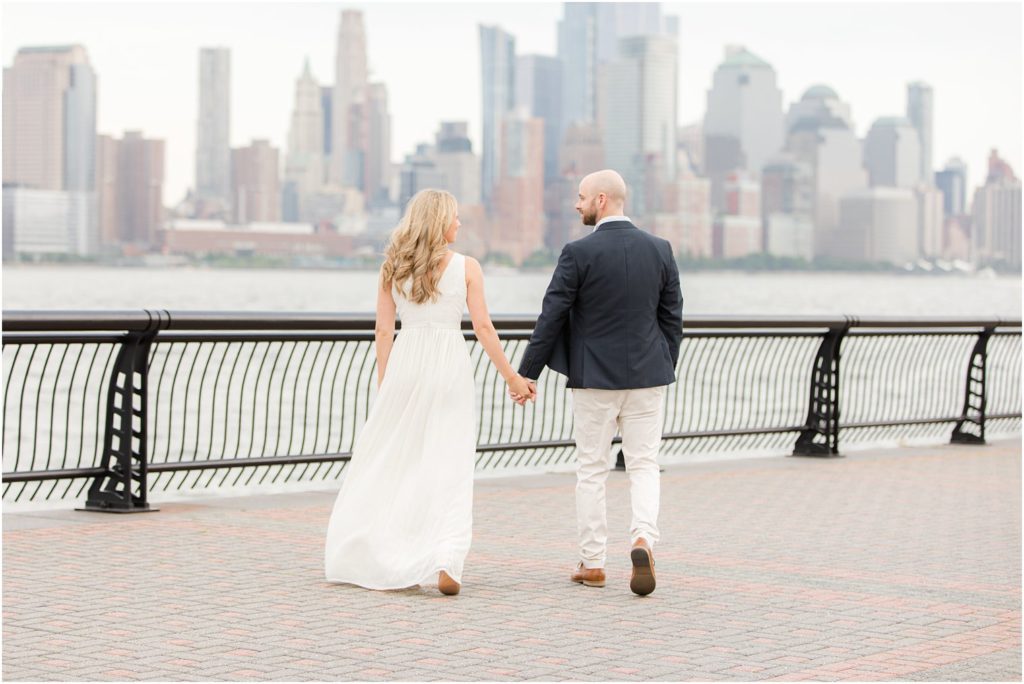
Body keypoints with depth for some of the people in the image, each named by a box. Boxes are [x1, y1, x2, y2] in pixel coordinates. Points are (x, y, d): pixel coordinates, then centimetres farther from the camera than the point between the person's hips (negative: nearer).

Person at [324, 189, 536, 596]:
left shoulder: (393, 267, 5)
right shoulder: (466, 267, -2)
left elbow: (384, 330, 4)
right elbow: (483, 327, -4)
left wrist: (384, 385, 10)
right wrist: (512, 376, 4)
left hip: (404, 364, 2)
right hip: (449, 365, -2)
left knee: (385, 464, 12)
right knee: (448, 469, -1)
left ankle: (358, 557, 20)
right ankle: (445, 561, -15)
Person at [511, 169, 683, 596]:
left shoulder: (579, 253, -12)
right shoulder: (659, 250, 1)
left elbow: (552, 317, -9)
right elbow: (672, 318, 7)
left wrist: (527, 374, -2)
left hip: (594, 377, -3)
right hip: (648, 376, 3)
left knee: (591, 469, 8)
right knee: (644, 465, 8)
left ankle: (592, 563, 12)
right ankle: (643, 538, -15)